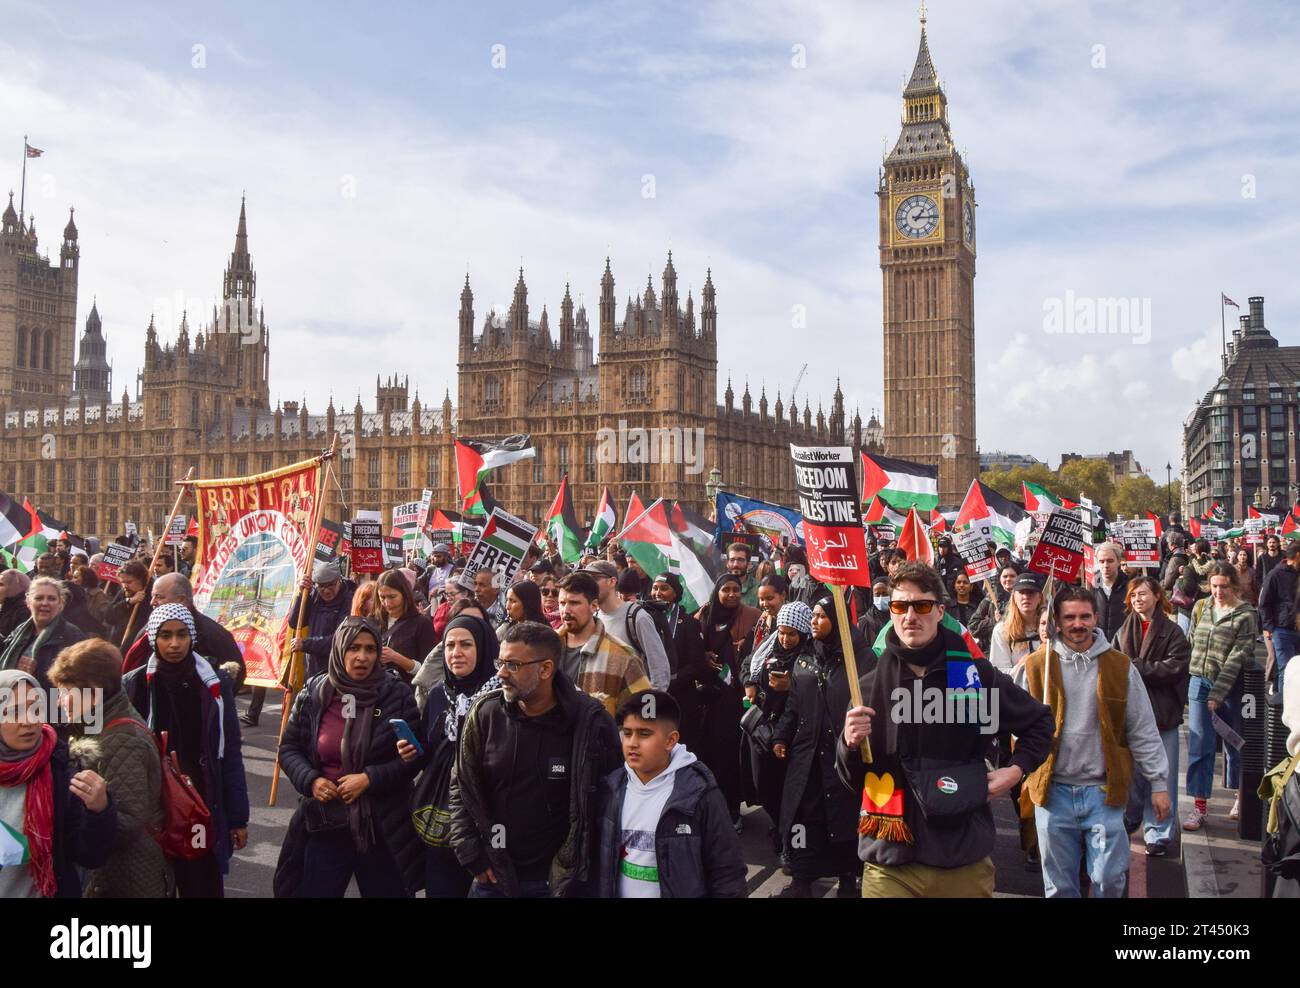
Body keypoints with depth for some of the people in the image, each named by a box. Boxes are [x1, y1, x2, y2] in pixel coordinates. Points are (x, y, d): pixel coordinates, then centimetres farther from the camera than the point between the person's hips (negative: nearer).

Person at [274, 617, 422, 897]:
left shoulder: (397, 695, -8)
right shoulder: (313, 694, -1)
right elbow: (289, 748, 6)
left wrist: (370, 779, -18)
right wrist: (310, 780, -11)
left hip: (383, 825, -1)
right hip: (325, 823, 2)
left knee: (385, 892, 14)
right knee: (312, 892, 14)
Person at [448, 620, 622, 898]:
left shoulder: (589, 720, -13)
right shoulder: (485, 713, -6)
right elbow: (462, 786, 5)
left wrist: (581, 865, -3)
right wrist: (472, 856, -1)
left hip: (563, 877, -2)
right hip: (494, 876, 2)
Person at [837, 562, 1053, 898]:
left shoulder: (977, 674, -1)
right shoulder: (869, 687, 0)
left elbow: (1039, 721, 16)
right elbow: (851, 780, 6)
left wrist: (1016, 769, 2)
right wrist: (850, 744, -14)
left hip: (966, 861, 0)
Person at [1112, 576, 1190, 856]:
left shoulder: (1172, 632, -3)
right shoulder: (1124, 631, 8)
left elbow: (1175, 667, -12)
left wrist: (1136, 667, -13)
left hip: (1162, 711, -3)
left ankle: (1158, 833, 8)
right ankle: (1129, 817, 30)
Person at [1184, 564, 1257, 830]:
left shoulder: (1245, 615, -9)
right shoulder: (1201, 607, 6)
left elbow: (1237, 657, -15)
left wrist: (1217, 694, -19)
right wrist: (1187, 683, 10)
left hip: (1230, 686, -3)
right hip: (1199, 681, 3)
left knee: (1234, 743, 12)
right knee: (1199, 744, -3)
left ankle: (1242, 794, 34)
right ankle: (1199, 805, 0)